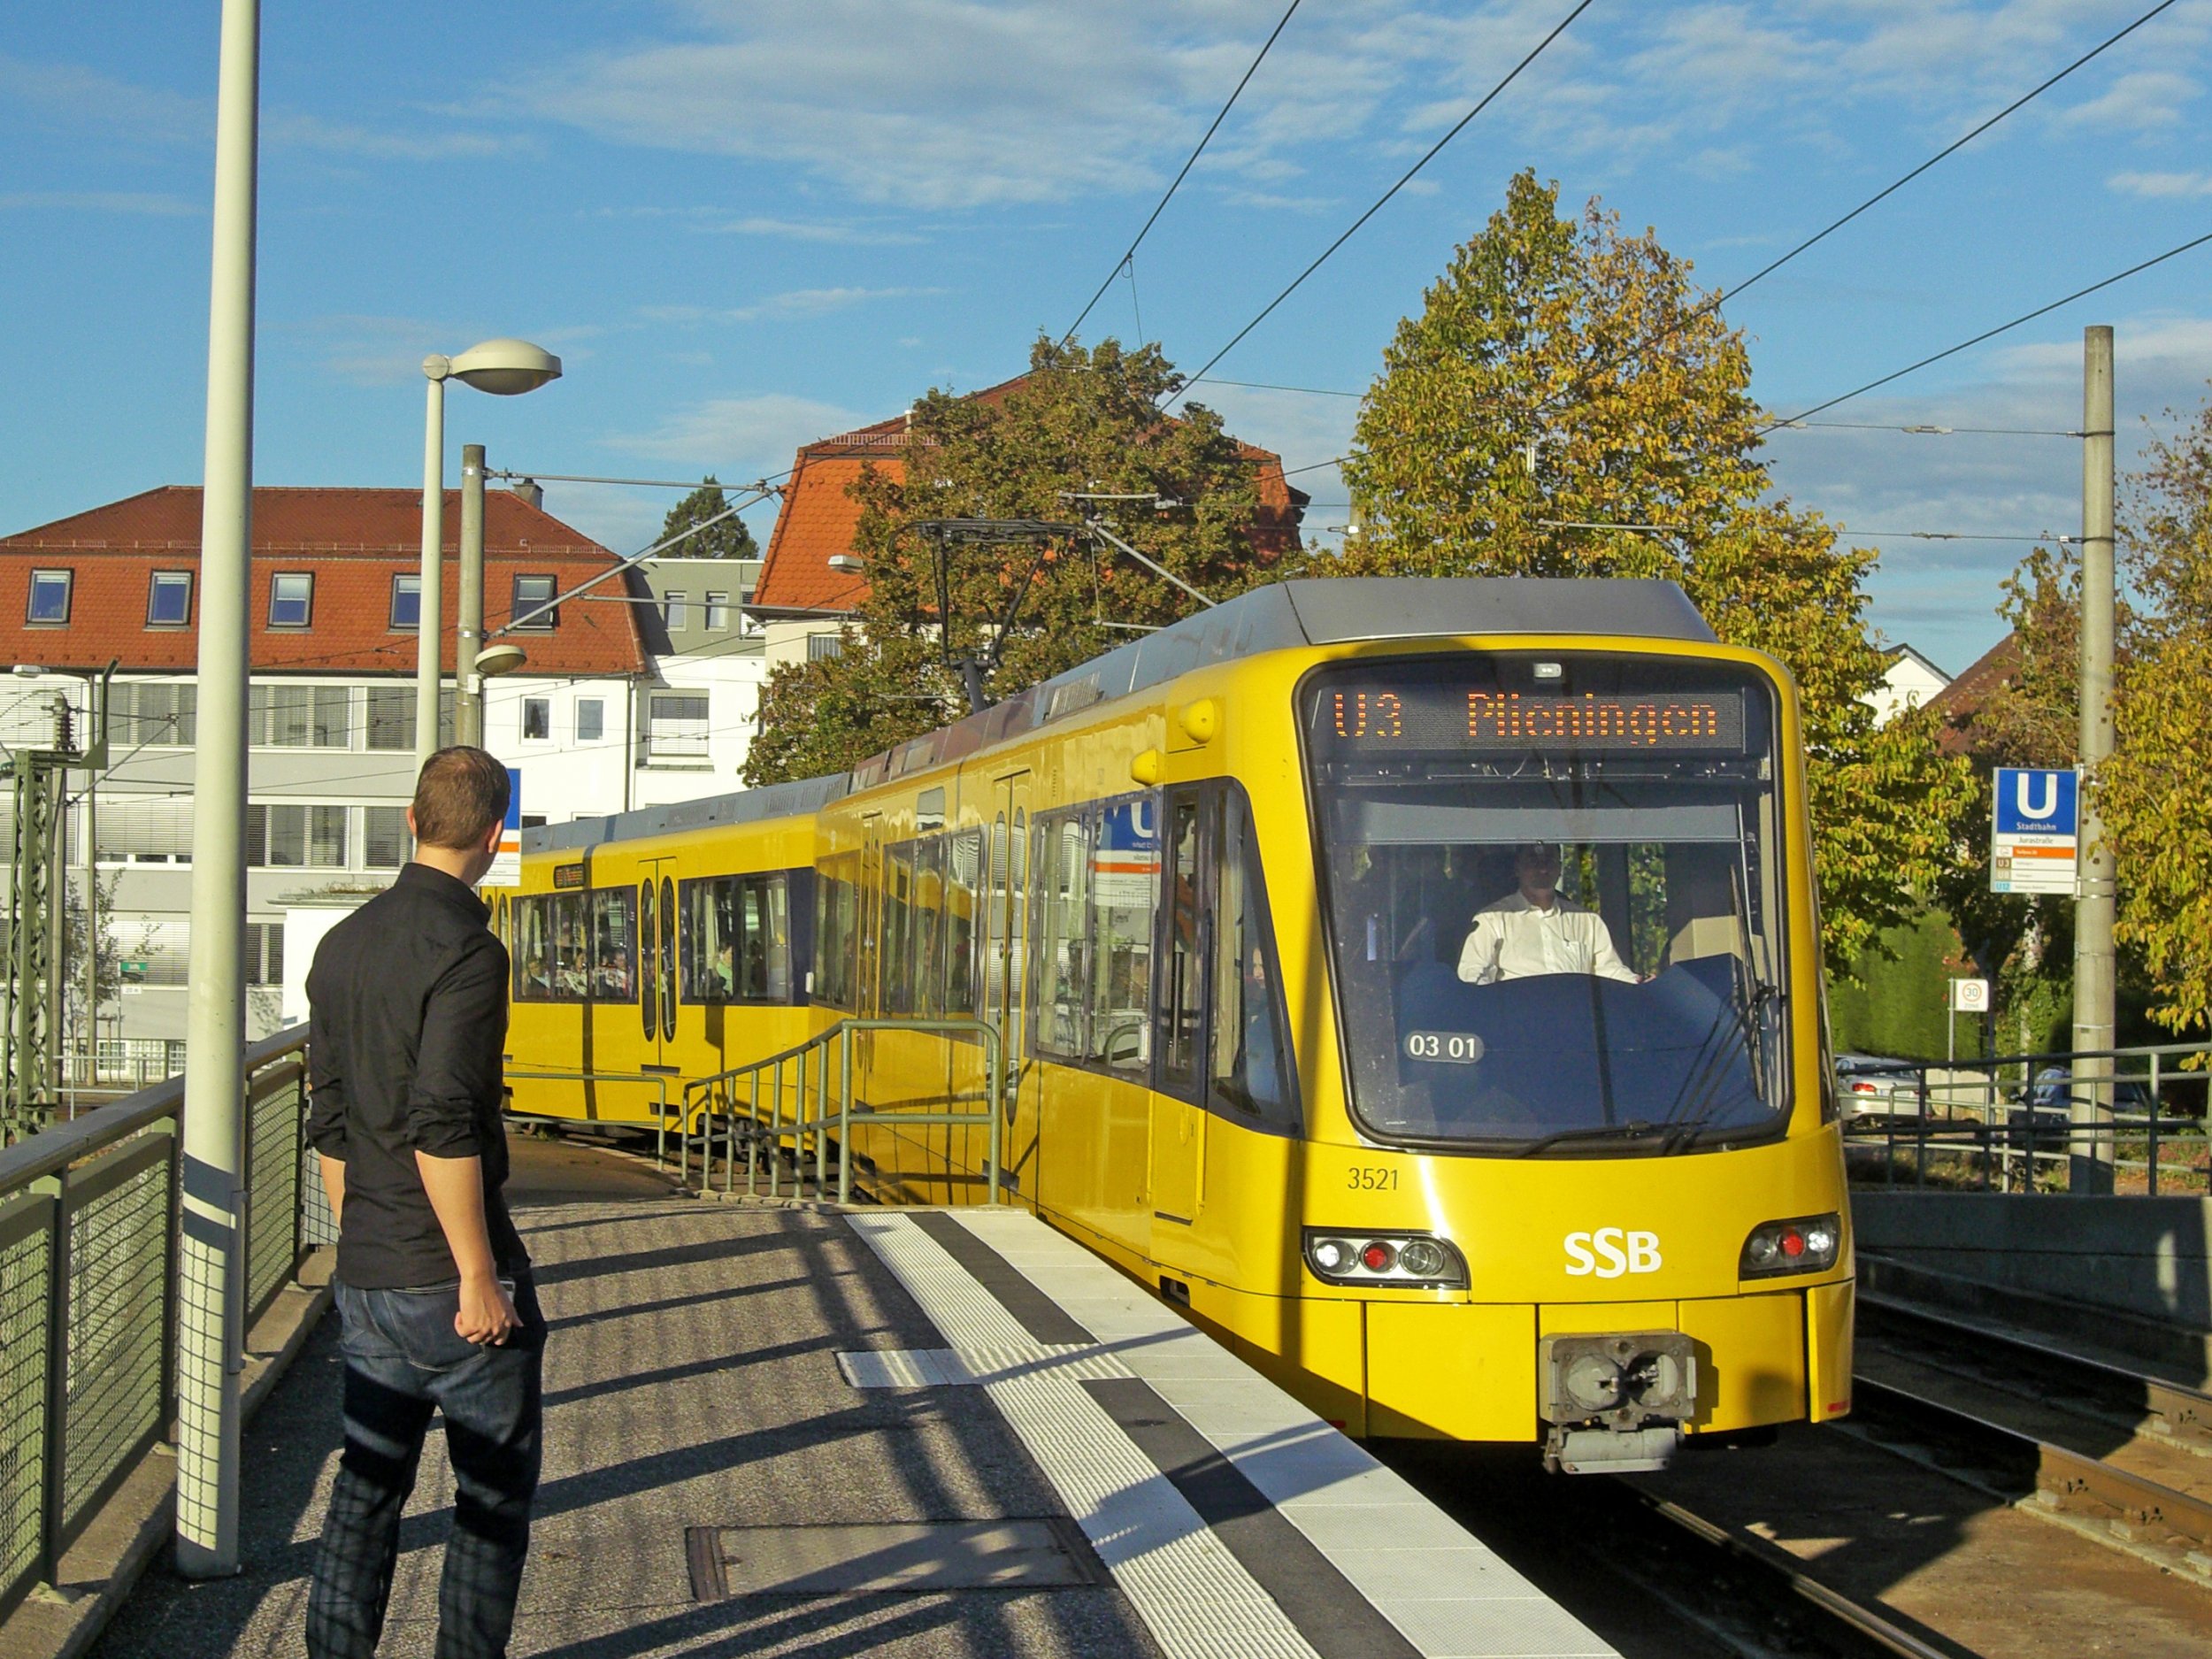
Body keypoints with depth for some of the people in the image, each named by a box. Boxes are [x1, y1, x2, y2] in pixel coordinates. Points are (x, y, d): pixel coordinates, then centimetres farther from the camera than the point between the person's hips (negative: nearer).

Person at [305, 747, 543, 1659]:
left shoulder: (344, 944, 10)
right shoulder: (465, 949, -15)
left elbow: (330, 1123, 15)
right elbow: (442, 1130, -22)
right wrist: (480, 1275, -17)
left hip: (364, 1277, 7)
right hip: (449, 1278, -7)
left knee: (368, 1484, 12)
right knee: (495, 1491, 5)